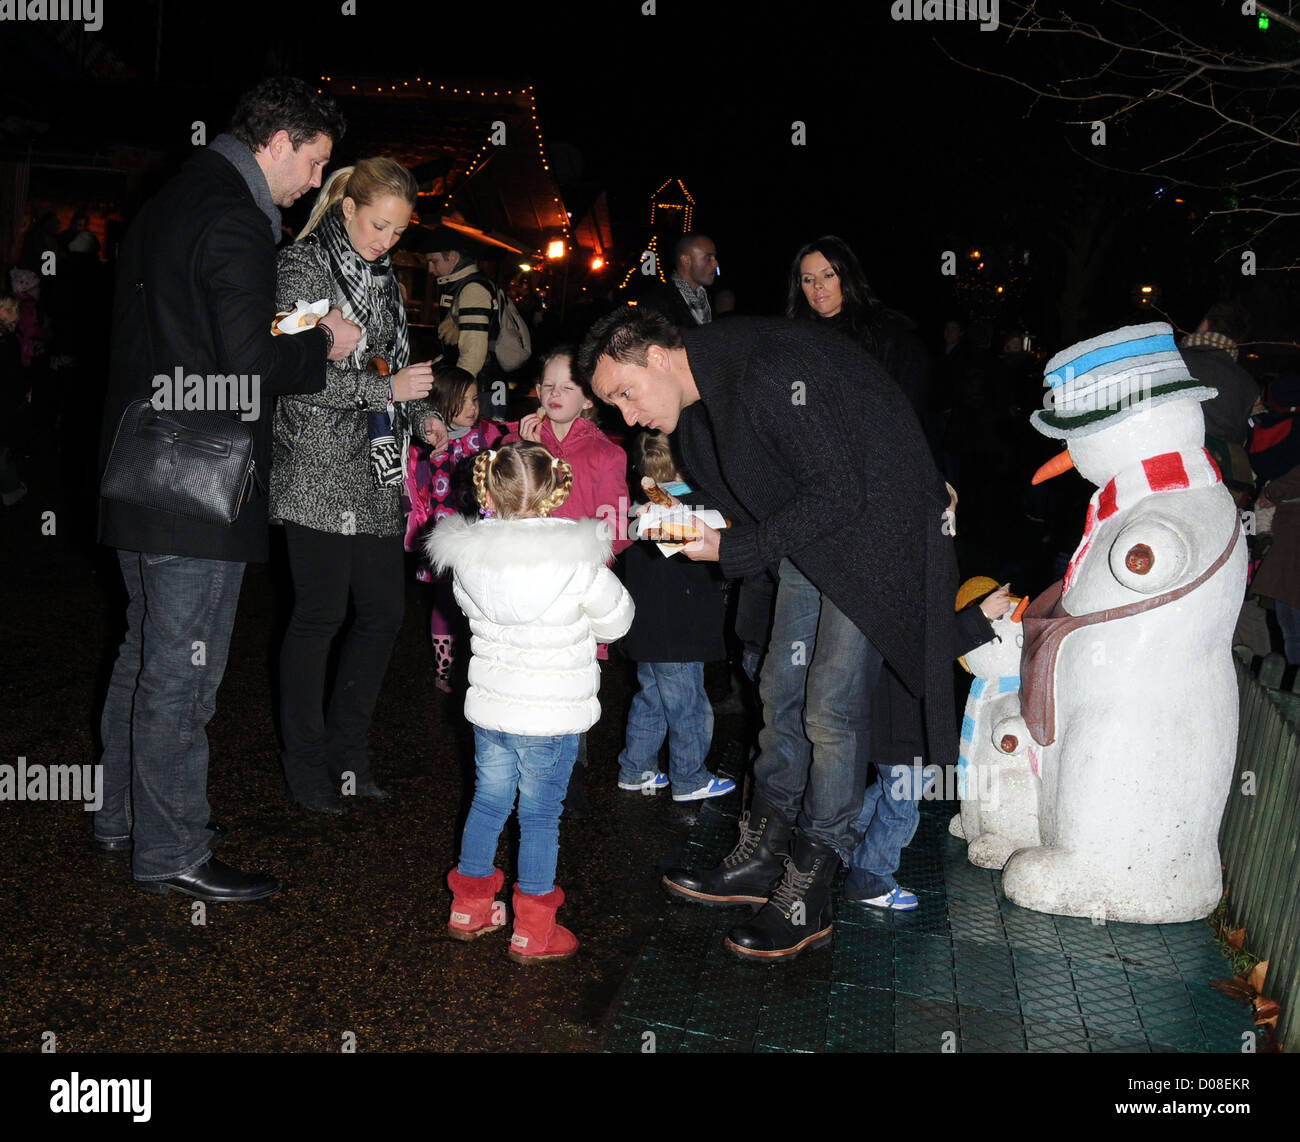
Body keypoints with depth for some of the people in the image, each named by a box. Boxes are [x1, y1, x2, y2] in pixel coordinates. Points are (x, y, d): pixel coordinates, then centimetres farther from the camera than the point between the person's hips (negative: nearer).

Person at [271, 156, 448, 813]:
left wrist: (422, 415, 6)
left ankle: (347, 754, 23)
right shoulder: (302, 266, -5)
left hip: (376, 473, 8)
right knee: (319, 616, -2)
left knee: (384, 611, 8)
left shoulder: (383, 277, 17)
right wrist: (387, 388, -20)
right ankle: (306, 771, 13)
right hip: (320, 470, -7)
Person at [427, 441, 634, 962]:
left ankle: (469, 908, 36)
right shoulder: (579, 562, -18)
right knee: (540, 816, 8)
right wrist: (602, 577, 14)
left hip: (489, 706, 4)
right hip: (552, 716, -4)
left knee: (488, 802, 20)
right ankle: (533, 932, 20)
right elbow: (615, 622, -3)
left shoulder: (469, 558, -7)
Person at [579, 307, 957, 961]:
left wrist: (734, 553, -22)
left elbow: (840, 492, -26)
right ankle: (761, 860, 22)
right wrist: (703, 531, -7)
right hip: (808, 537, 9)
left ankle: (808, 895, 4)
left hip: (876, 526, -9)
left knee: (832, 706, -9)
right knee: (783, 689, 9)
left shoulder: (771, 372, -27)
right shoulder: (695, 406, 4)